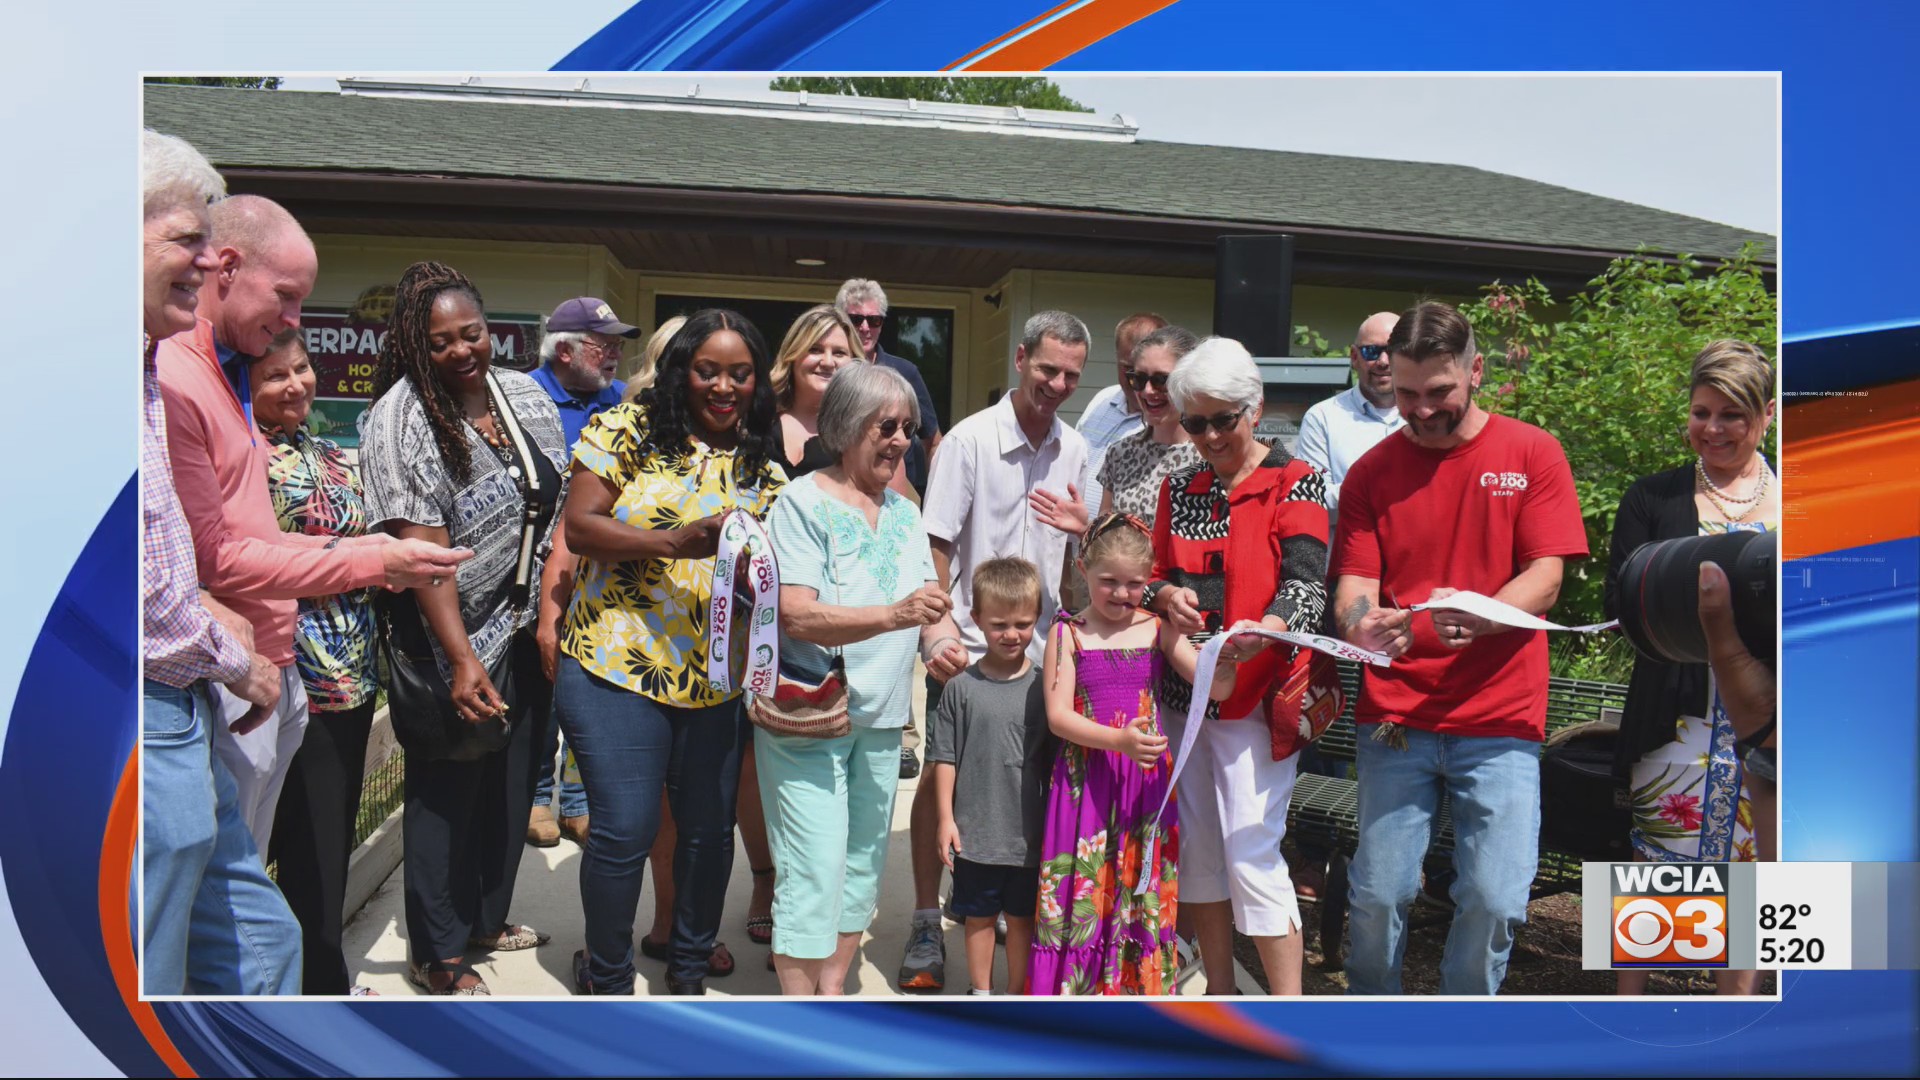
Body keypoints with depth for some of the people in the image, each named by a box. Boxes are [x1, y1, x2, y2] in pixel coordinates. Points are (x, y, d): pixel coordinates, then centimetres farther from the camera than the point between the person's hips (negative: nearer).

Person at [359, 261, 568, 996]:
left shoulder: (528, 397, 3)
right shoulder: (401, 419, -17)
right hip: (451, 641, -6)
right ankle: (436, 954, 22)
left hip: (523, 631, 6)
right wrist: (462, 658, -26)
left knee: (510, 780, 17)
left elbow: (558, 508, 10)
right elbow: (421, 548, -22)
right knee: (446, 790, 6)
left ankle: (487, 918, 37)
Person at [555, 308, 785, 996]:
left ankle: (688, 970, 35)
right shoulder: (628, 430, -2)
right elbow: (578, 527, -9)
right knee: (625, 830, -2)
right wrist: (674, 542, -21)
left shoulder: (763, 467, 9)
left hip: (719, 678, 4)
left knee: (710, 830, 11)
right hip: (616, 668, -4)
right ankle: (605, 978, 24)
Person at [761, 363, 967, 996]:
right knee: (814, 867, -8)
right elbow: (796, 615, -20)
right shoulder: (803, 502, -9)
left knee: (863, 862, 15)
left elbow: (930, 605, 10)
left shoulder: (904, 512, 11)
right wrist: (894, 616, -31)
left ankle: (832, 990, 30)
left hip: (882, 718, 7)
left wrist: (942, 640, -13)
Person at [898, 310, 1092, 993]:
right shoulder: (970, 439, -10)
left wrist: (1083, 527, -7)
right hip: (968, 648, -5)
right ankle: (926, 925, 12)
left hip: (1044, 649, 5)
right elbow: (935, 546, -10)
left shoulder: (1075, 449, 6)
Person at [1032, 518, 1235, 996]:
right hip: (1086, 778, -2)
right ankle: (1074, 989, 18)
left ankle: (1140, 988, 22)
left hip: (1146, 778, 2)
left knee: (1144, 893, 8)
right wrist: (1118, 739, -22)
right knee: (1082, 890, 3)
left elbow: (1218, 690, -1)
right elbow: (1058, 715, -9)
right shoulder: (1069, 634, -2)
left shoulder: (1158, 630, 3)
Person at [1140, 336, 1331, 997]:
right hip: (1181, 692, 6)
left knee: (1252, 853, -8)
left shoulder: (1295, 484, -4)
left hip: (1253, 693, -6)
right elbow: (1153, 575, 15)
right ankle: (1219, 992, 28)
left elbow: (1307, 583, -16)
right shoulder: (1179, 490, 12)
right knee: (1196, 848, 12)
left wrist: (1264, 630, -36)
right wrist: (1167, 597, -9)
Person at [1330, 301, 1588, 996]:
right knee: (1380, 892, 0)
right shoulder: (1372, 471, 7)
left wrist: (1477, 618, -23)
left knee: (1495, 900, -3)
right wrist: (1363, 627, -23)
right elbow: (1354, 585, 1)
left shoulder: (1532, 454, 4)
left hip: (1500, 718, -1)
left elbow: (1545, 580, -4)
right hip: (1395, 713, 1)